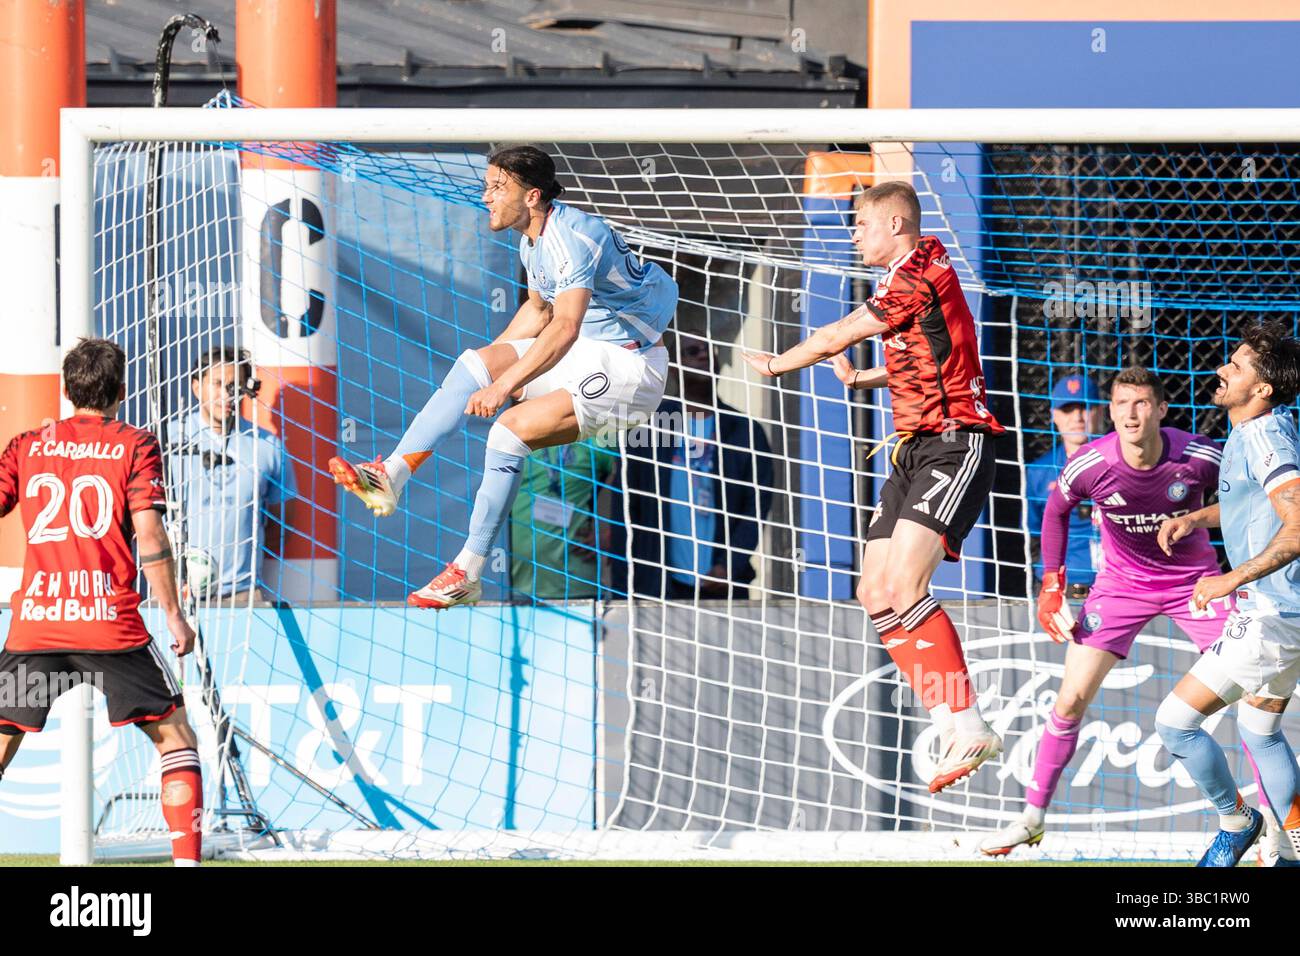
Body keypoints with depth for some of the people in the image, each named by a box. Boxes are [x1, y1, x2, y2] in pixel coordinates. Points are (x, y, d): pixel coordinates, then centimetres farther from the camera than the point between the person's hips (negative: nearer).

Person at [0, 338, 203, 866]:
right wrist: (173, 615, -1)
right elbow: (149, 536, -6)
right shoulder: (134, 446, 2)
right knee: (175, 737, 10)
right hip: (110, 622, -2)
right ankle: (187, 858, -1)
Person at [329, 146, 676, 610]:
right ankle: (391, 474, -15)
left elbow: (564, 327, -35)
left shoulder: (571, 237, -24)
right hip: (585, 350, 9)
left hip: (627, 369, -9)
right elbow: (540, 311, 25)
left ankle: (467, 574, -16)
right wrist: (490, 364, 16)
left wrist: (503, 385, -37)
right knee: (475, 362, -6)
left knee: (511, 429, -23)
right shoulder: (533, 240, 7)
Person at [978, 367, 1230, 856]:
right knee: (1071, 697, -4)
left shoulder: (1200, 457, -24)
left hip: (1194, 579, -1)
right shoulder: (1089, 465, -21)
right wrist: (1053, 581, 1)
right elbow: (1057, 508, 2)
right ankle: (1032, 818, 9)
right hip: (1122, 584, 1)